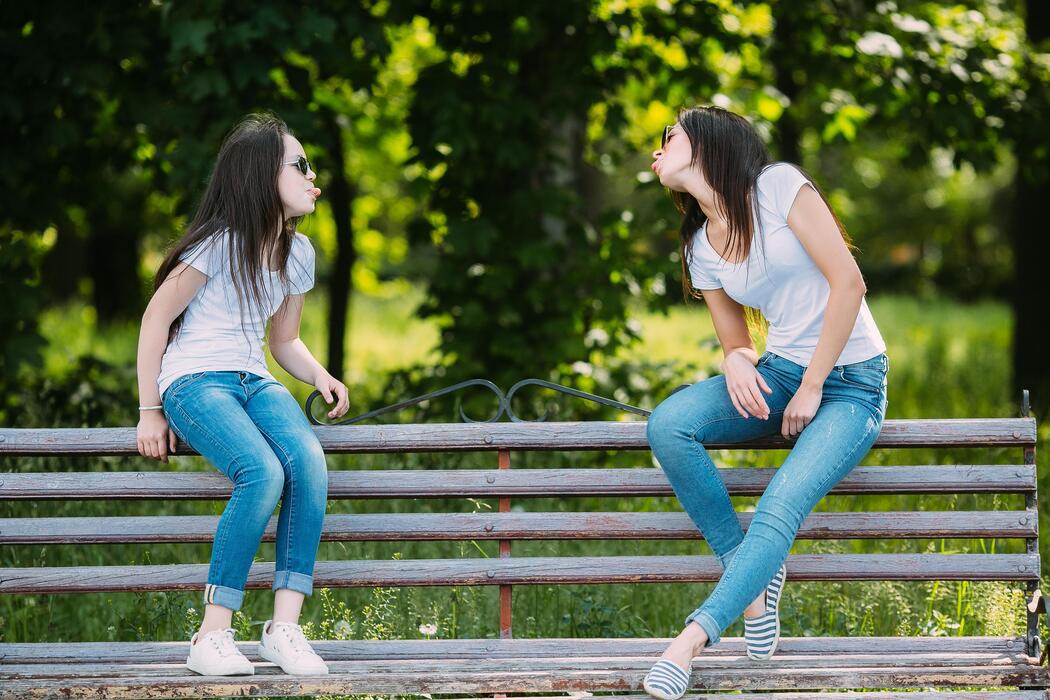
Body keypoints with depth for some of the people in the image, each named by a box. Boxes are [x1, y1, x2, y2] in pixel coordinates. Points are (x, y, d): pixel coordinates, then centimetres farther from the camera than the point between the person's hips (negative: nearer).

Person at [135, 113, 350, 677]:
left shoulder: (297, 253, 13)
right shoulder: (219, 244, -9)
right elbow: (157, 318, -5)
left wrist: (321, 376, 2)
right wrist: (149, 413, -6)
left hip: (255, 382, 6)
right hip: (193, 382, -6)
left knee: (308, 461, -28)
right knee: (263, 472, -34)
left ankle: (284, 627, -28)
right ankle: (212, 636, -27)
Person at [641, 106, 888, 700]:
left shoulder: (778, 186, -11)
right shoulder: (702, 249, 9)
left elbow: (848, 282, -15)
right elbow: (737, 343, 14)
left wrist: (812, 387, -13)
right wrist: (737, 362, -12)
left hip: (849, 381, -6)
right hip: (779, 374, 6)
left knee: (778, 511, -27)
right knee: (667, 425, -21)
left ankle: (694, 637, -27)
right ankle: (748, 571, -11)